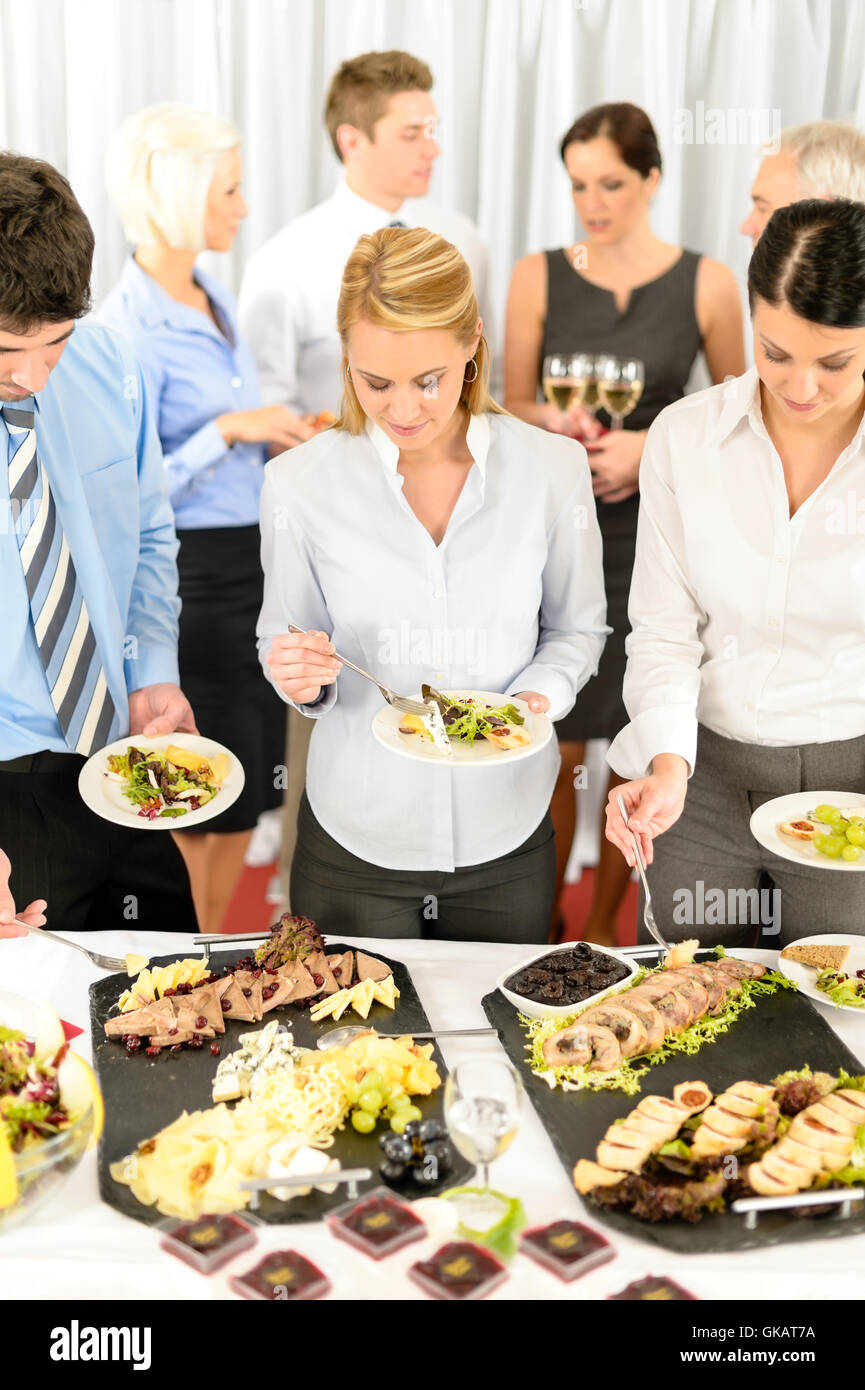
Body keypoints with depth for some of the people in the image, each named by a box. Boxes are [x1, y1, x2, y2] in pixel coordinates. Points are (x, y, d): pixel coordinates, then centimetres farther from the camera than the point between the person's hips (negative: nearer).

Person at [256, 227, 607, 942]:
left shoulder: (553, 468, -9)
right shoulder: (298, 483, -11)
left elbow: (576, 629, 3)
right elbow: (286, 648, 1)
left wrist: (539, 694, -16)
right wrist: (301, 677, -21)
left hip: (507, 834, 1)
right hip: (355, 839, -1)